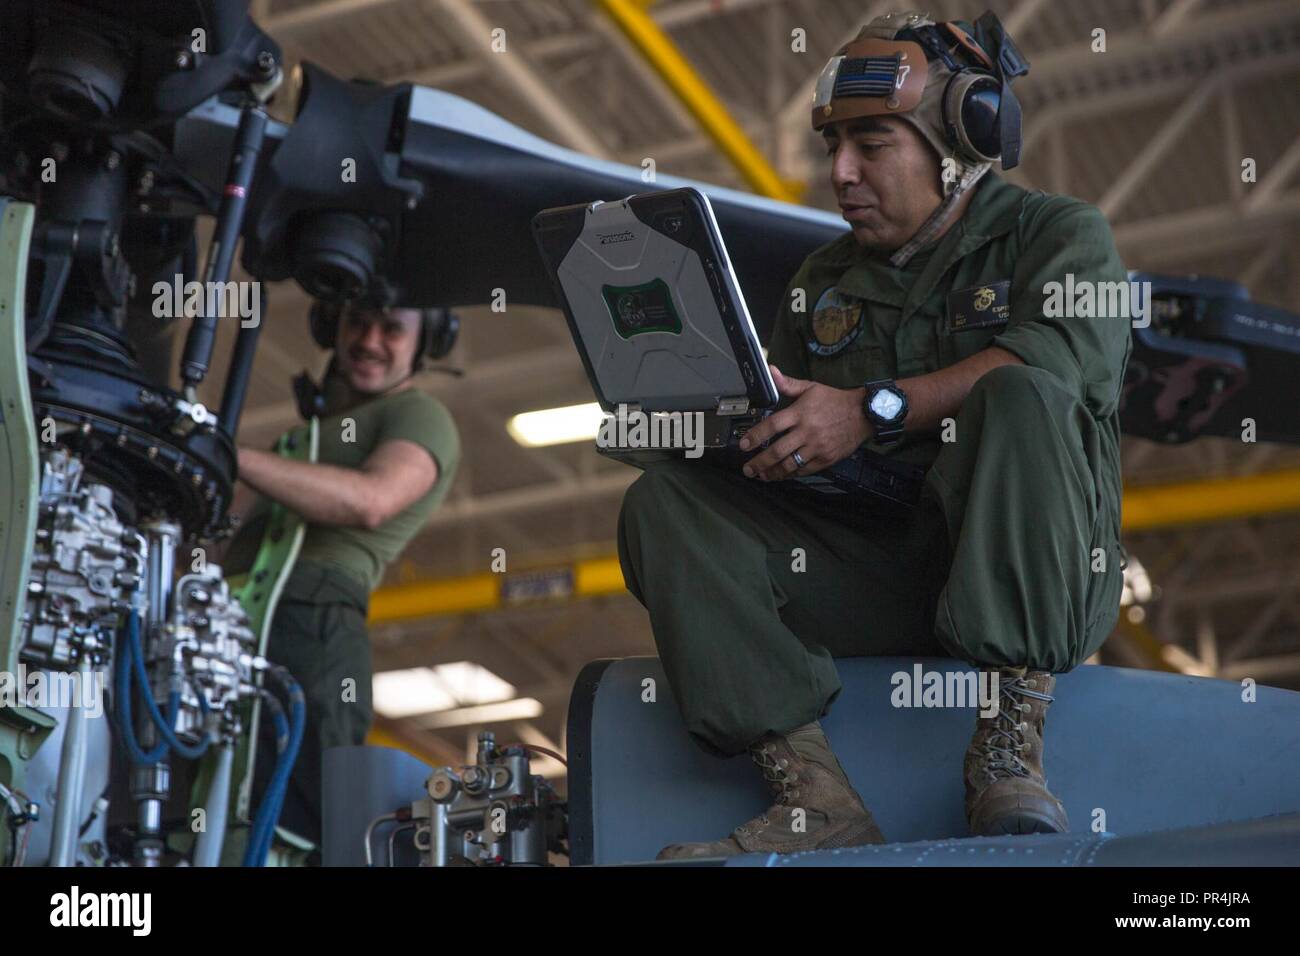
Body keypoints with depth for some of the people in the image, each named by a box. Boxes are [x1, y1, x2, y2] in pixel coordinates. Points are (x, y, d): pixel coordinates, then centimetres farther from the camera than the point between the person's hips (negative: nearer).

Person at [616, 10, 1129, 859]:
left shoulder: (1058, 234, 6)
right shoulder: (826, 279, 22)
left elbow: (1064, 356, -17)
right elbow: (785, 451, 21)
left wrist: (875, 409, -25)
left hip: (1029, 575, -4)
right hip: (867, 577, 5)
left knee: (1022, 398, -31)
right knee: (664, 504, -14)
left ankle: (1013, 745, -35)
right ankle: (816, 798, -31)